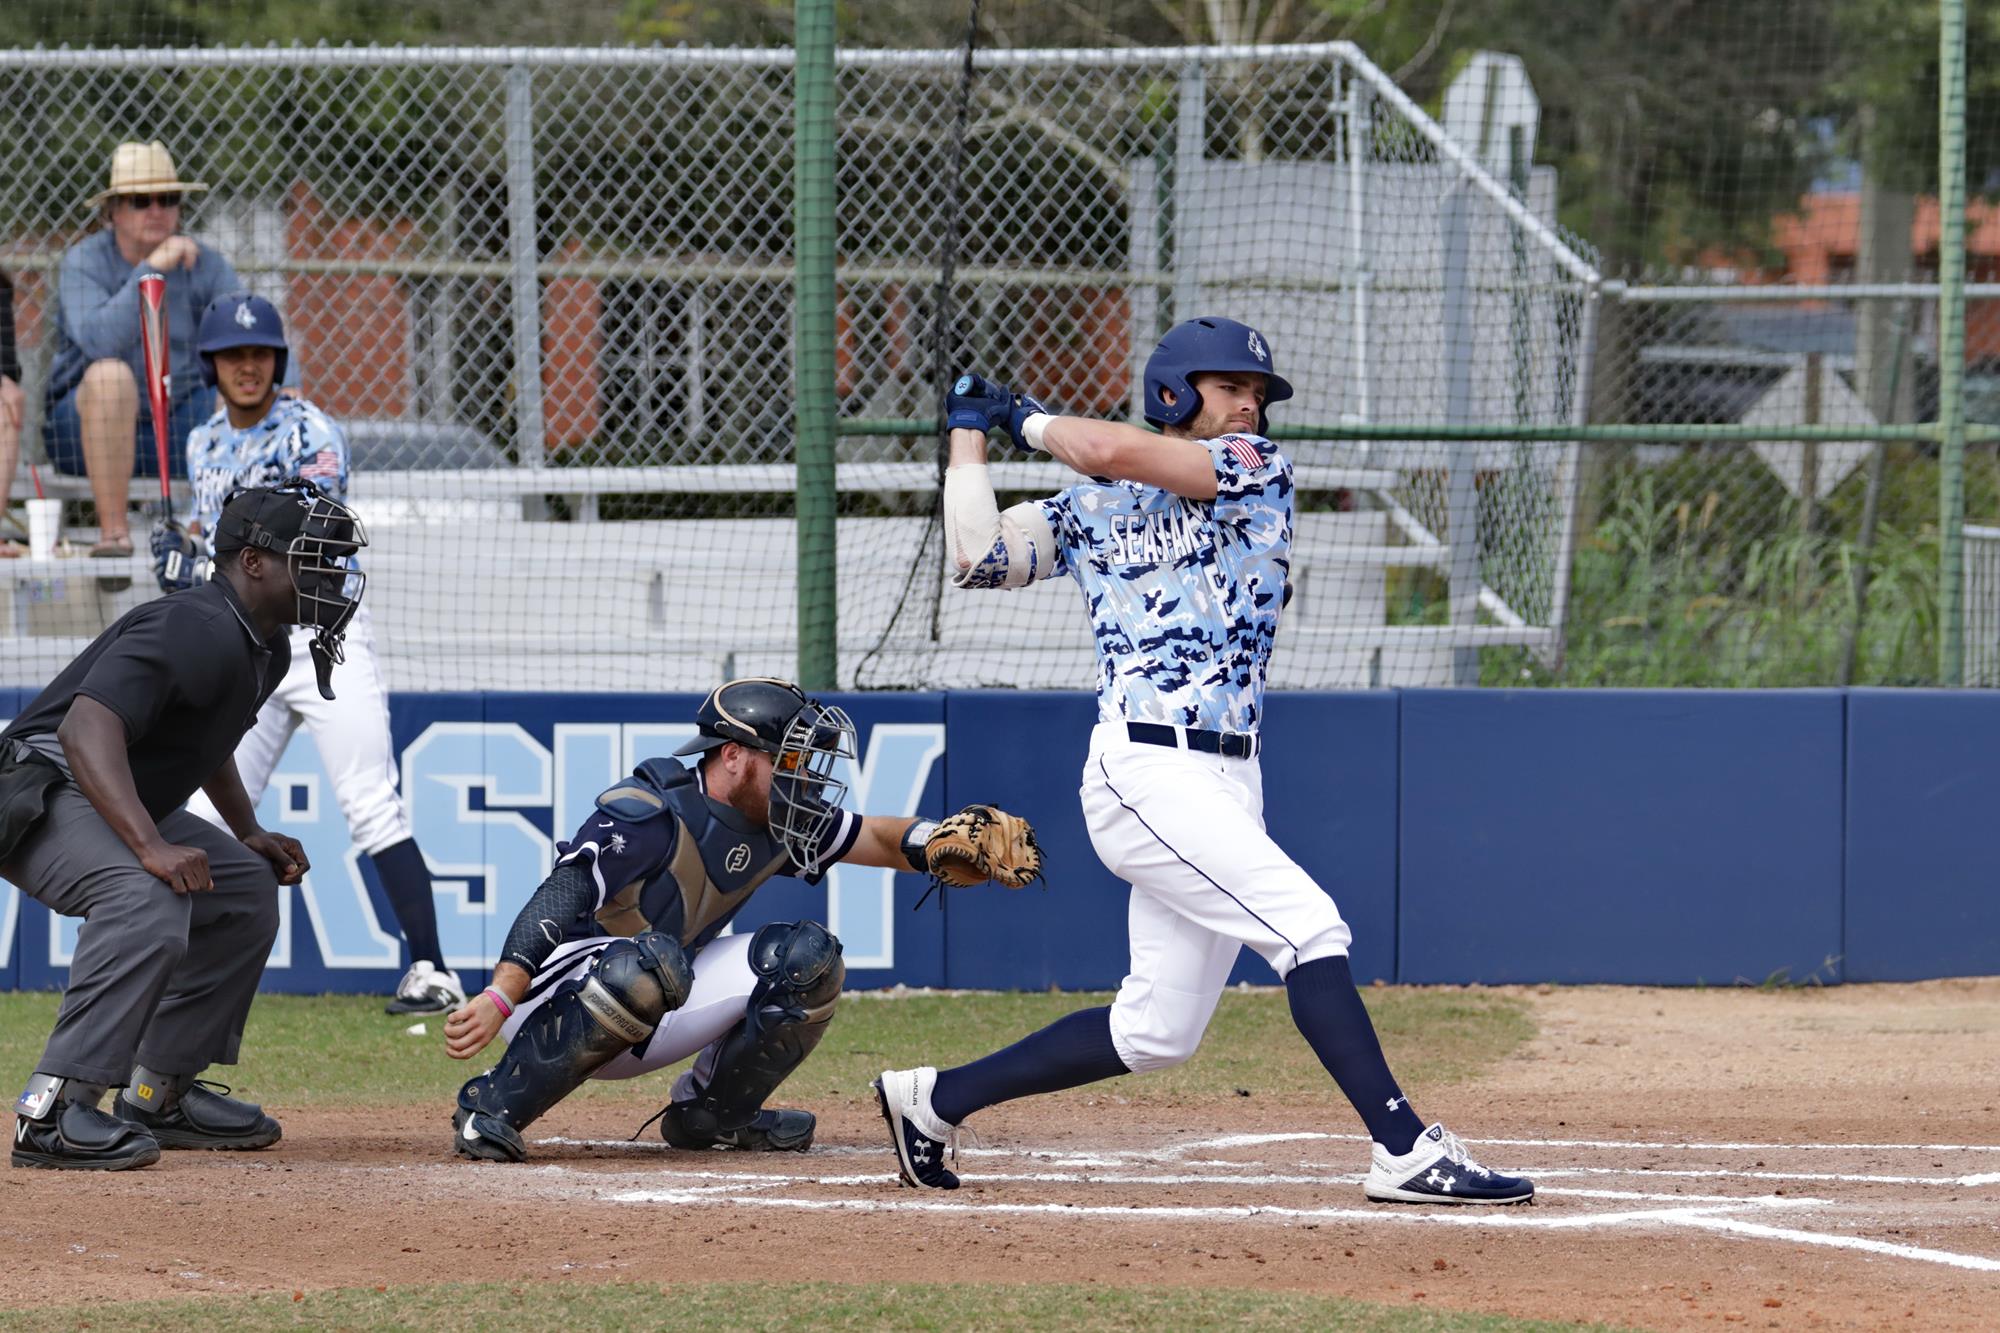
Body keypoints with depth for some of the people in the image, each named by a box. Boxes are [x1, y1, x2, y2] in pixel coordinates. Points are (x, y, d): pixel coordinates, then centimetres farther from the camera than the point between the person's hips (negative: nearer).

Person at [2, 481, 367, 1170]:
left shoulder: (265, 648, 10)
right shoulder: (197, 629, -24)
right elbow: (87, 727, -37)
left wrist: (248, 834, 18)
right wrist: (151, 847, -45)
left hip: (119, 807, 11)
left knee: (246, 887, 17)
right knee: (149, 901, -34)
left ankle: (157, 1096, 18)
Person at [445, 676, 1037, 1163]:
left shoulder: (778, 823, 3)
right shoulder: (649, 814, -23)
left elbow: (876, 838, 8)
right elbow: (558, 900, -31)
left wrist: (940, 842, -15)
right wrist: (499, 999, -44)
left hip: (649, 1024, 8)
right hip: (555, 999, -8)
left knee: (807, 956, -4)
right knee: (653, 961, -41)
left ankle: (714, 1111, 10)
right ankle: (492, 1106, -29)